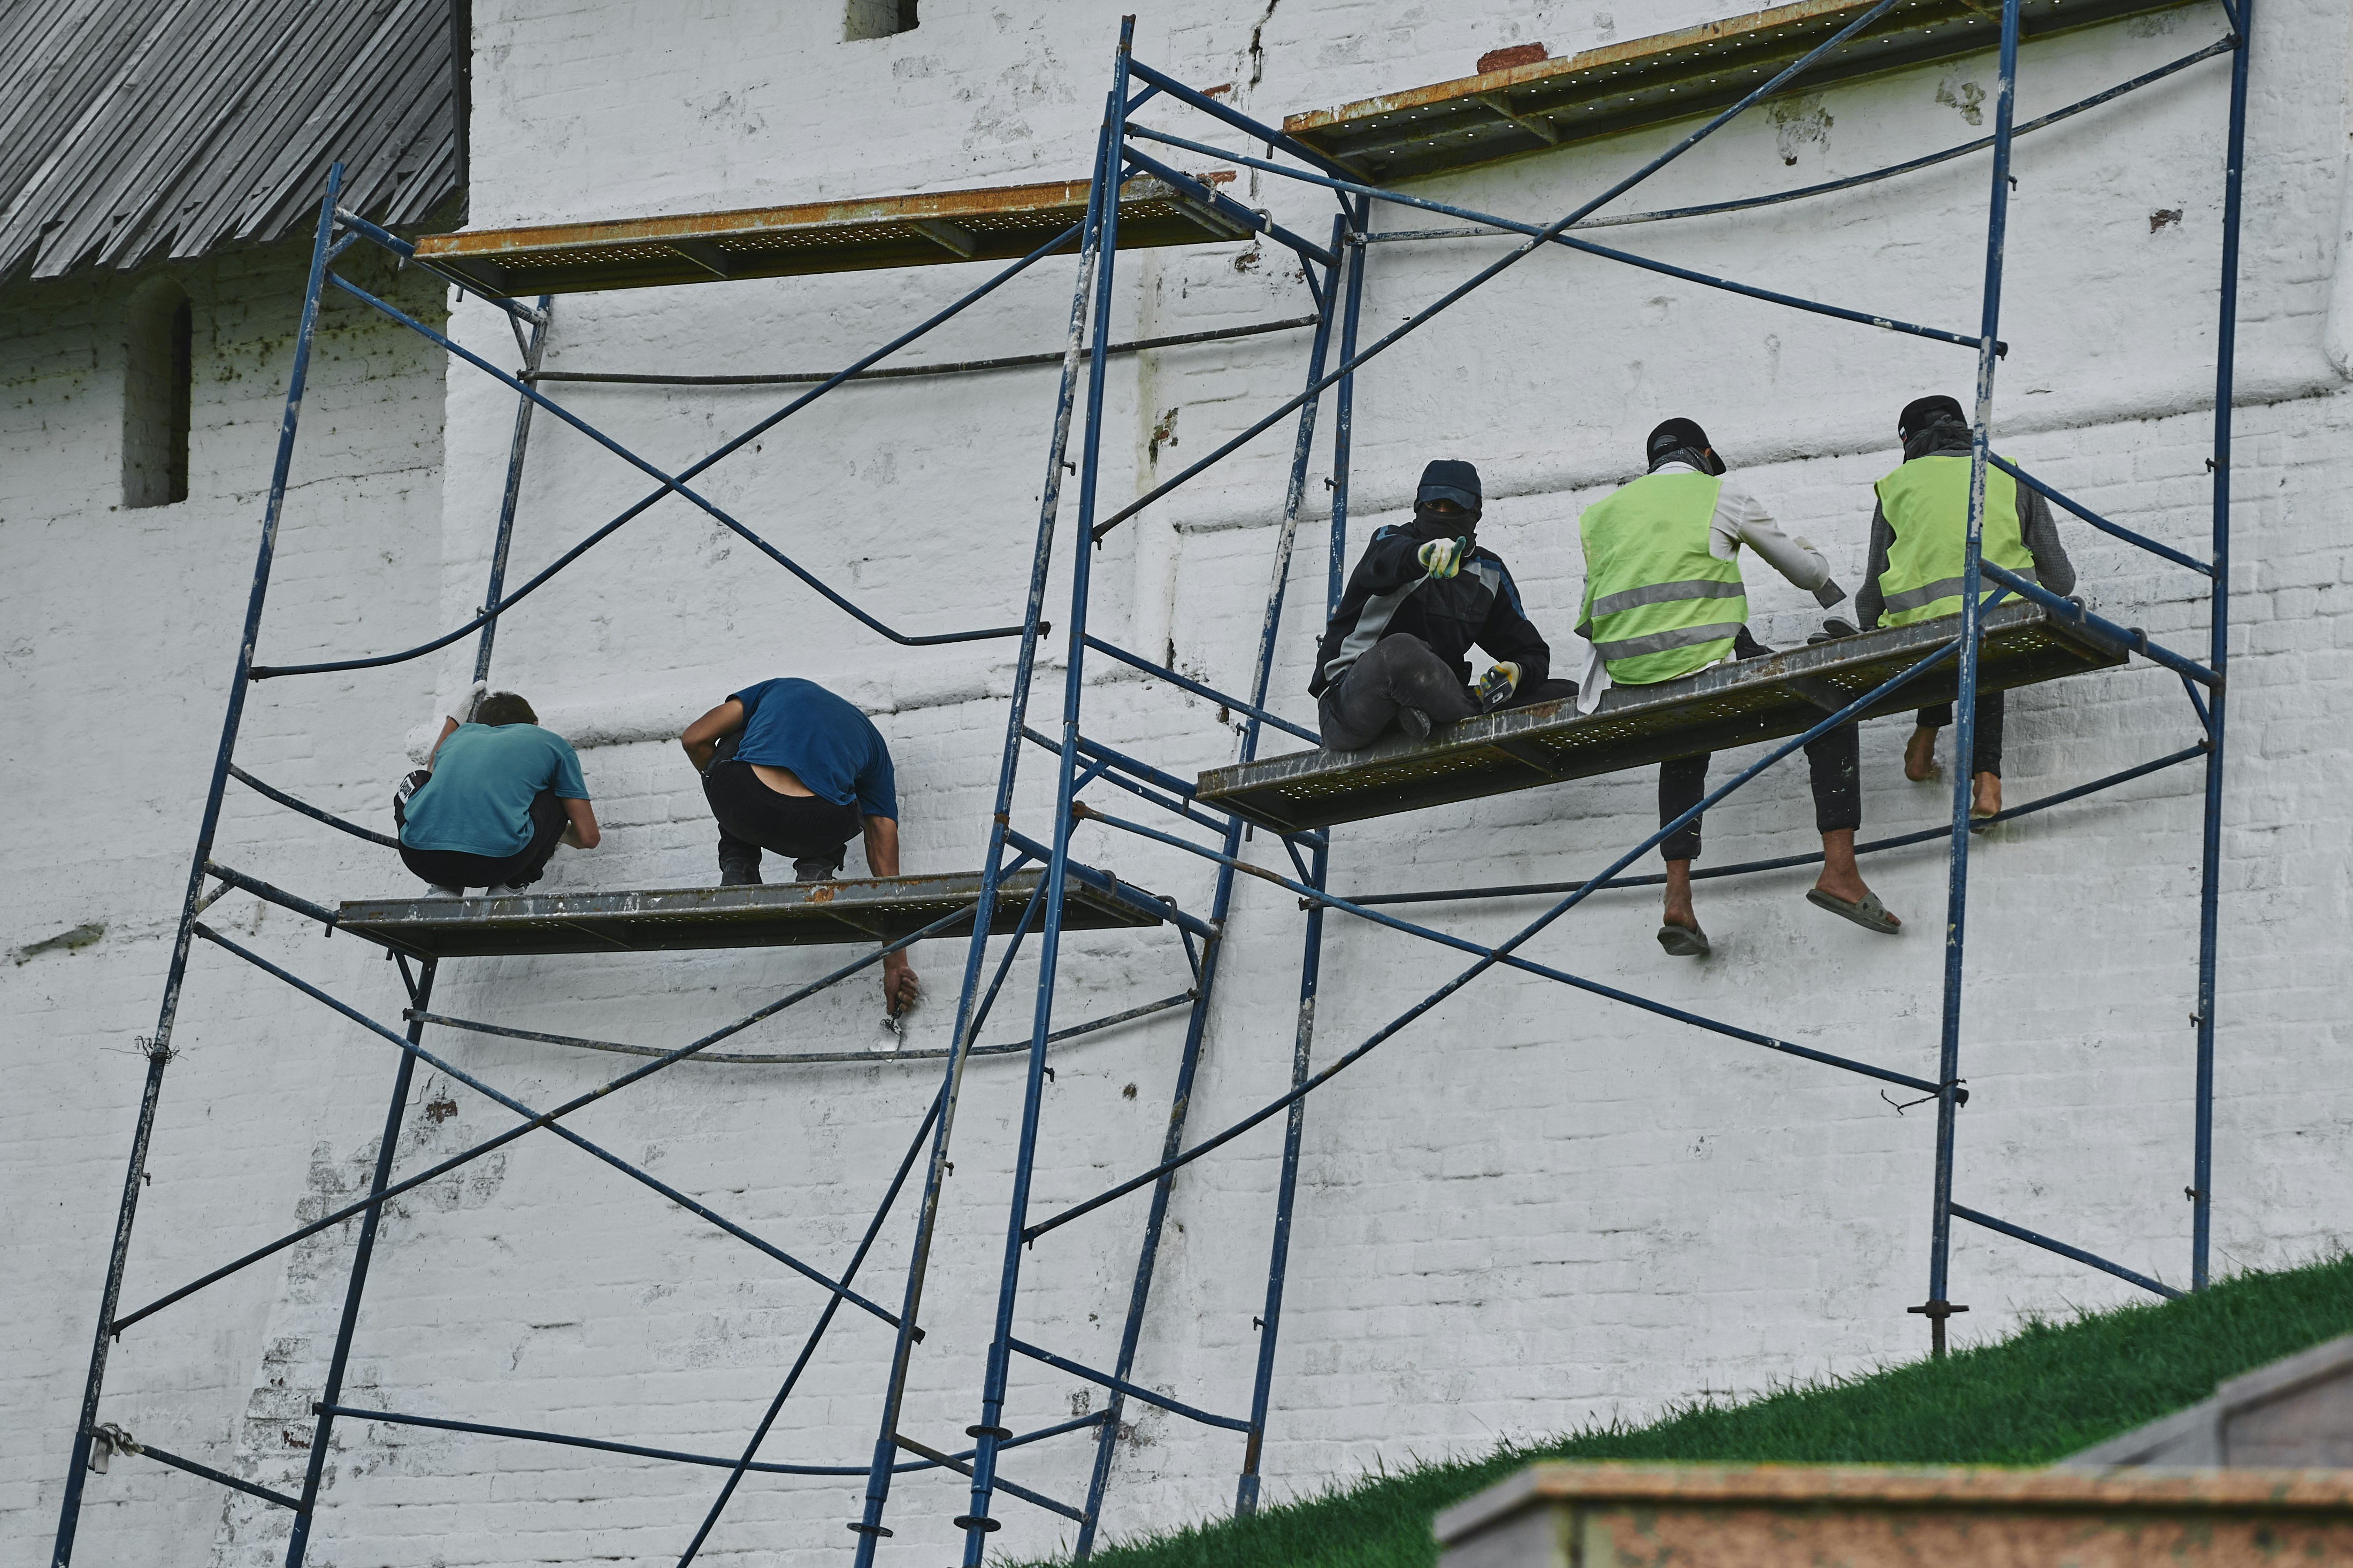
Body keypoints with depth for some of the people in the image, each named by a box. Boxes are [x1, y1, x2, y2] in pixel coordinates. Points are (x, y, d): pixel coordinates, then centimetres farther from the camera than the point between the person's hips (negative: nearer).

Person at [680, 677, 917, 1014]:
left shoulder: (781, 688, 34)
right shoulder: (873, 745, 32)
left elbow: (694, 740, 22)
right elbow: (887, 873, 30)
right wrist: (895, 965, 31)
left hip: (740, 809, -1)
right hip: (815, 829, 1)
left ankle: (737, 870, 21)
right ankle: (816, 869, 10)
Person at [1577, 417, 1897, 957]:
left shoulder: (1603, 511, 21)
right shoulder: (1720, 493, 11)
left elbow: (1591, 616, 21)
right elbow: (1802, 567, 21)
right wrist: (1831, 591, 43)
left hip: (1626, 678, 5)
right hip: (1705, 661, -5)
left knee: (1684, 748, 35)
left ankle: (1677, 901, 18)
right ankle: (1839, 868, -3)